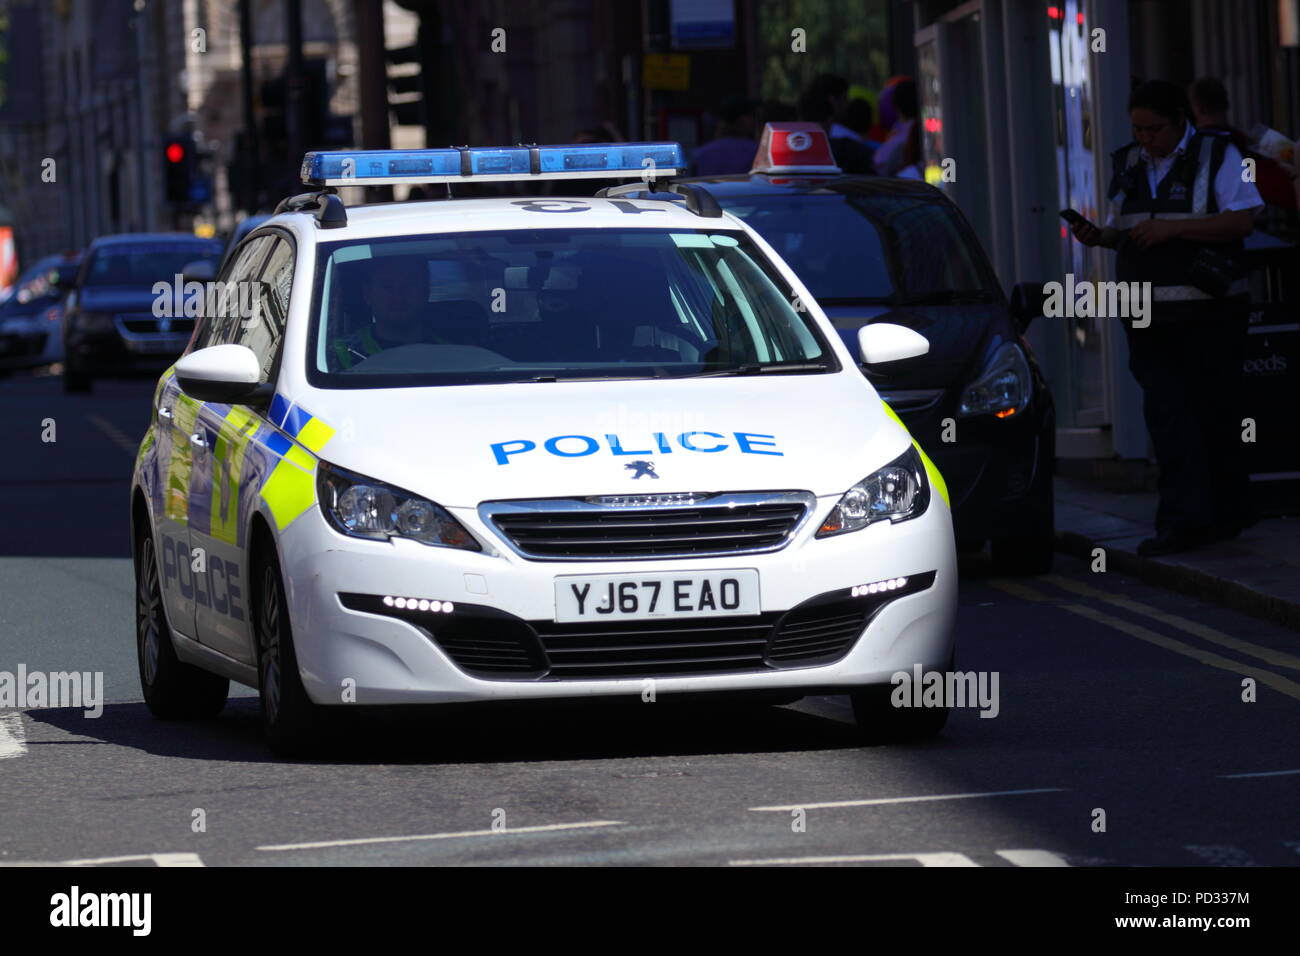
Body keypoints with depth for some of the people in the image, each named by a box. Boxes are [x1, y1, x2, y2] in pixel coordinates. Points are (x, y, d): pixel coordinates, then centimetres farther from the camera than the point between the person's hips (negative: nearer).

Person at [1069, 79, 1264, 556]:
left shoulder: (1217, 155, -2)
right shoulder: (1129, 164, 14)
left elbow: (1242, 221, -13)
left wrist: (1171, 228, -18)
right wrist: (1098, 236, 0)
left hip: (1207, 314, -4)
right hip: (1148, 316, 4)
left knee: (1213, 412, 1)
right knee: (1164, 411, -6)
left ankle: (1226, 513, 12)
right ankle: (1183, 521, -9)